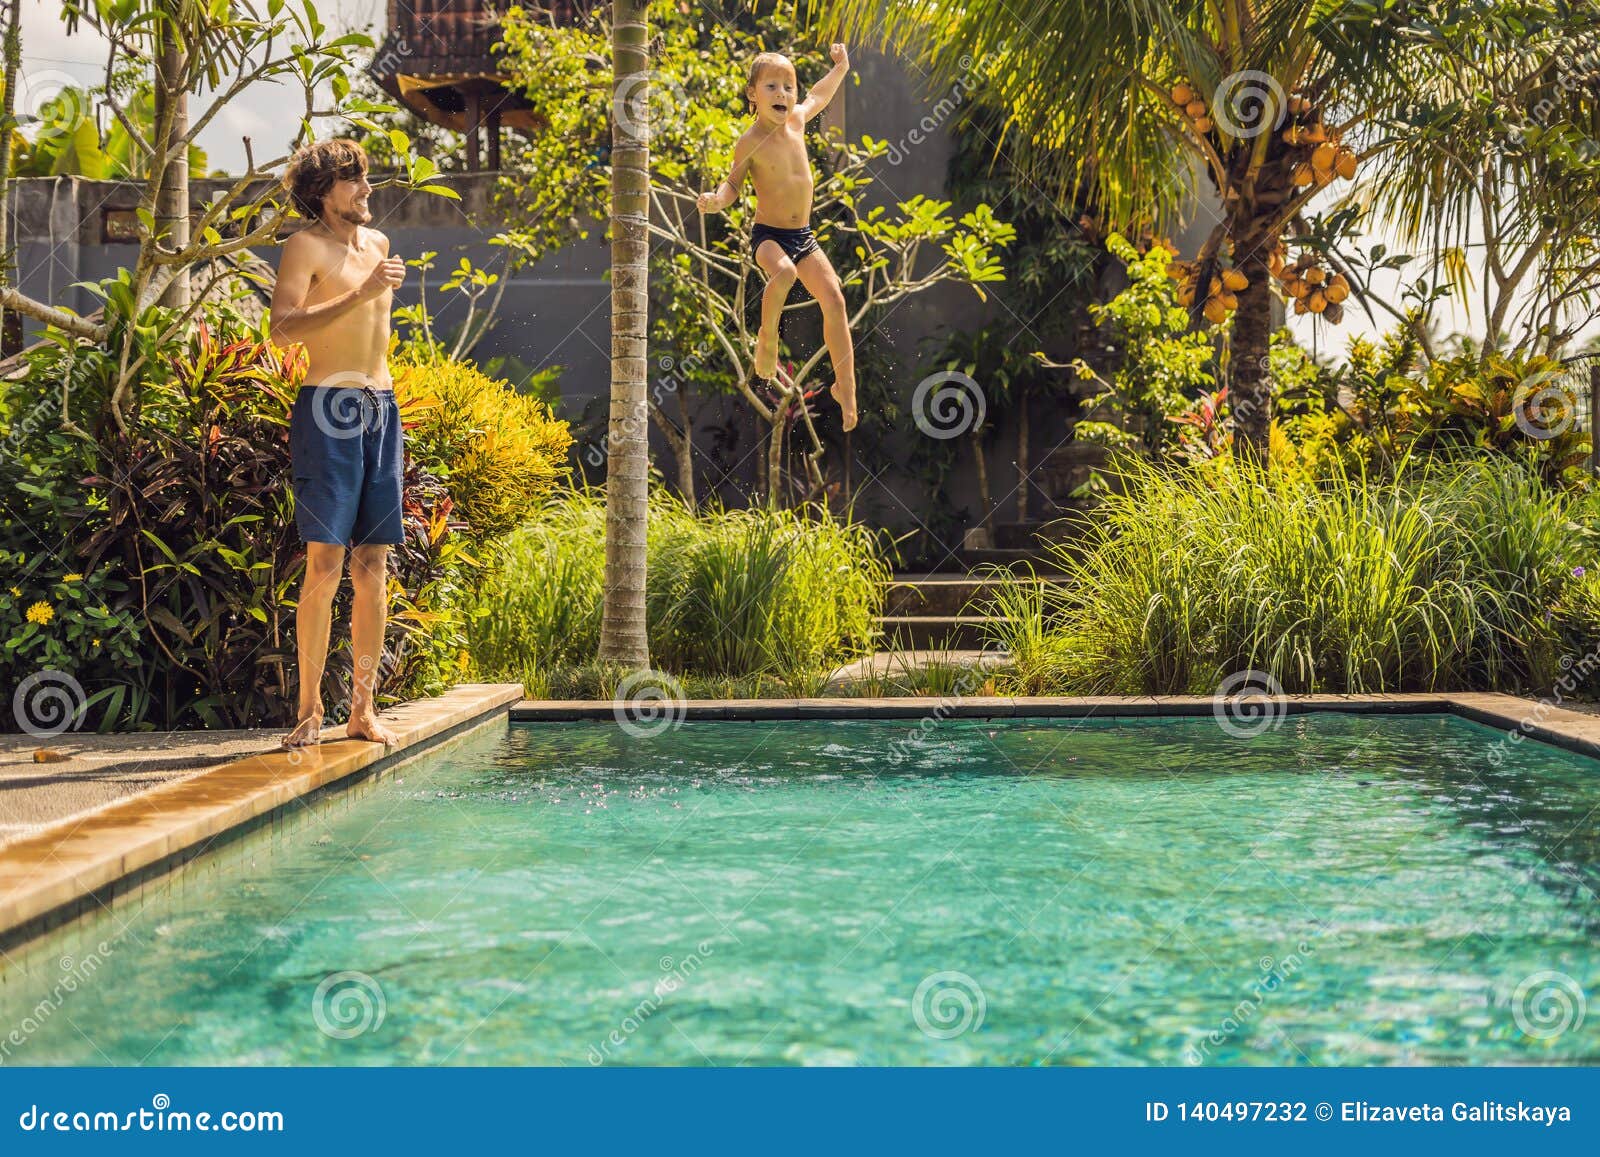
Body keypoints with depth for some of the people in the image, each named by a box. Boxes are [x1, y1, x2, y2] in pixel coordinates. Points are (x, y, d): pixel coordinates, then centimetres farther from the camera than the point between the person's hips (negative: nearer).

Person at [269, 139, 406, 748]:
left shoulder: (377, 242, 18)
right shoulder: (307, 245, -4)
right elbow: (283, 327, -18)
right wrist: (362, 294, -22)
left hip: (381, 409, 7)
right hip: (329, 408, -7)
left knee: (373, 567, 4)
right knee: (325, 565, -9)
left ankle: (363, 709, 9)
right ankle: (310, 710, -2)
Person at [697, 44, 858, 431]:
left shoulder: (797, 119, 4)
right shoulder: (750, 142, -11)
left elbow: (818, 96, 27)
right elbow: (733, 185, -3)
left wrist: (840, 68, 26)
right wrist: (717, 200, -22)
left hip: (803, 235, 5)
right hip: (768, 235, -5)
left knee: (834, 299, -7)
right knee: (783, 273, -37)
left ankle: (845, 388, 2)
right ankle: (767, 339, -10)